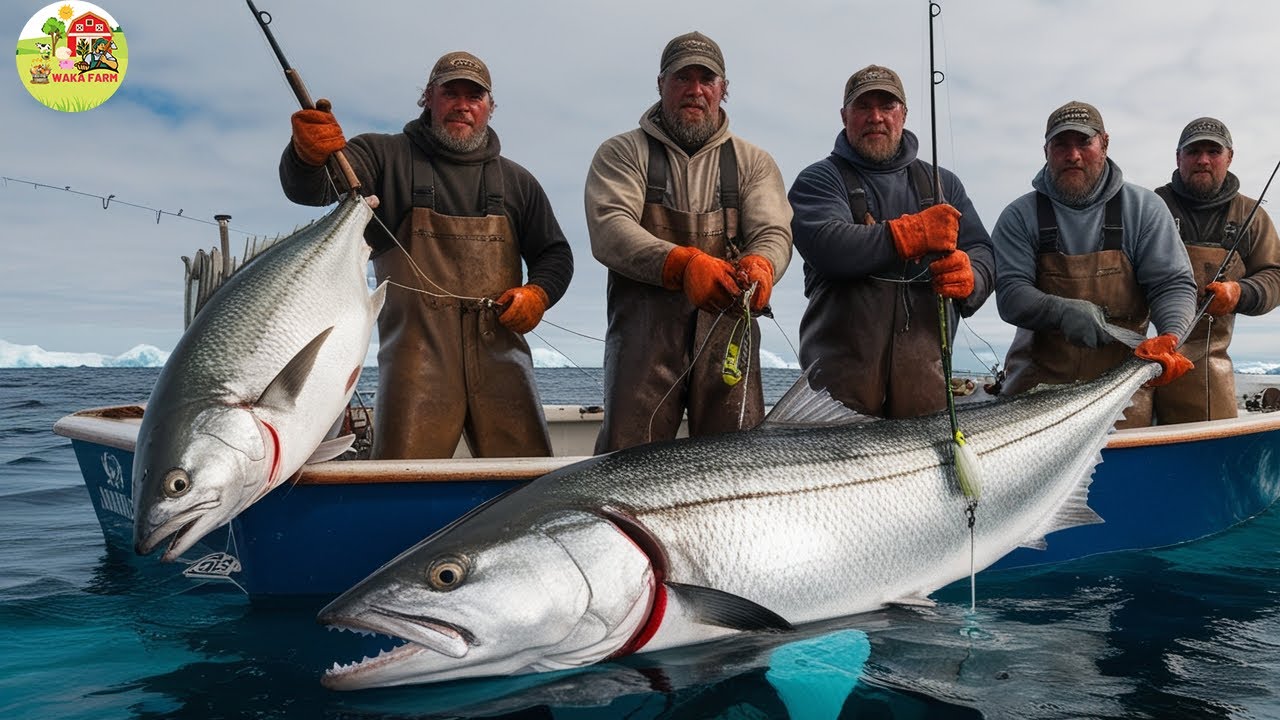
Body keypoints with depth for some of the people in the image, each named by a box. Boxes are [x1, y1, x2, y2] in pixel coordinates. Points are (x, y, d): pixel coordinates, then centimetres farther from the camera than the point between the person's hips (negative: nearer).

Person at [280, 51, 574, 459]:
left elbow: (555, 253, 25)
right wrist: (309, 153, -28)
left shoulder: (516, 181, 21)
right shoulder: (385, 157, 11)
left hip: (500, 355, 3)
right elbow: (308, 189, -3)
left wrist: (537, 294, 3)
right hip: (417, 355, -2)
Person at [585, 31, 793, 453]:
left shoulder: (753, 161, 19)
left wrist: (759, 265, -21)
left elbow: (774, 232, 6)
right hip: (644, 331, -2)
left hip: (729, 330, 2)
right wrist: (681, 264, -23)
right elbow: (609, 230, -5)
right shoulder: (622, 153, 11)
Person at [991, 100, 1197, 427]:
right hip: (1038, 378, 0)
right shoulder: (1020, 216, 1)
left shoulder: (1144, 207, 5)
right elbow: (1010, 293, -7)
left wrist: (1170, 337, -19)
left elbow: (1173, 284, 2)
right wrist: (1061, 311, -27)